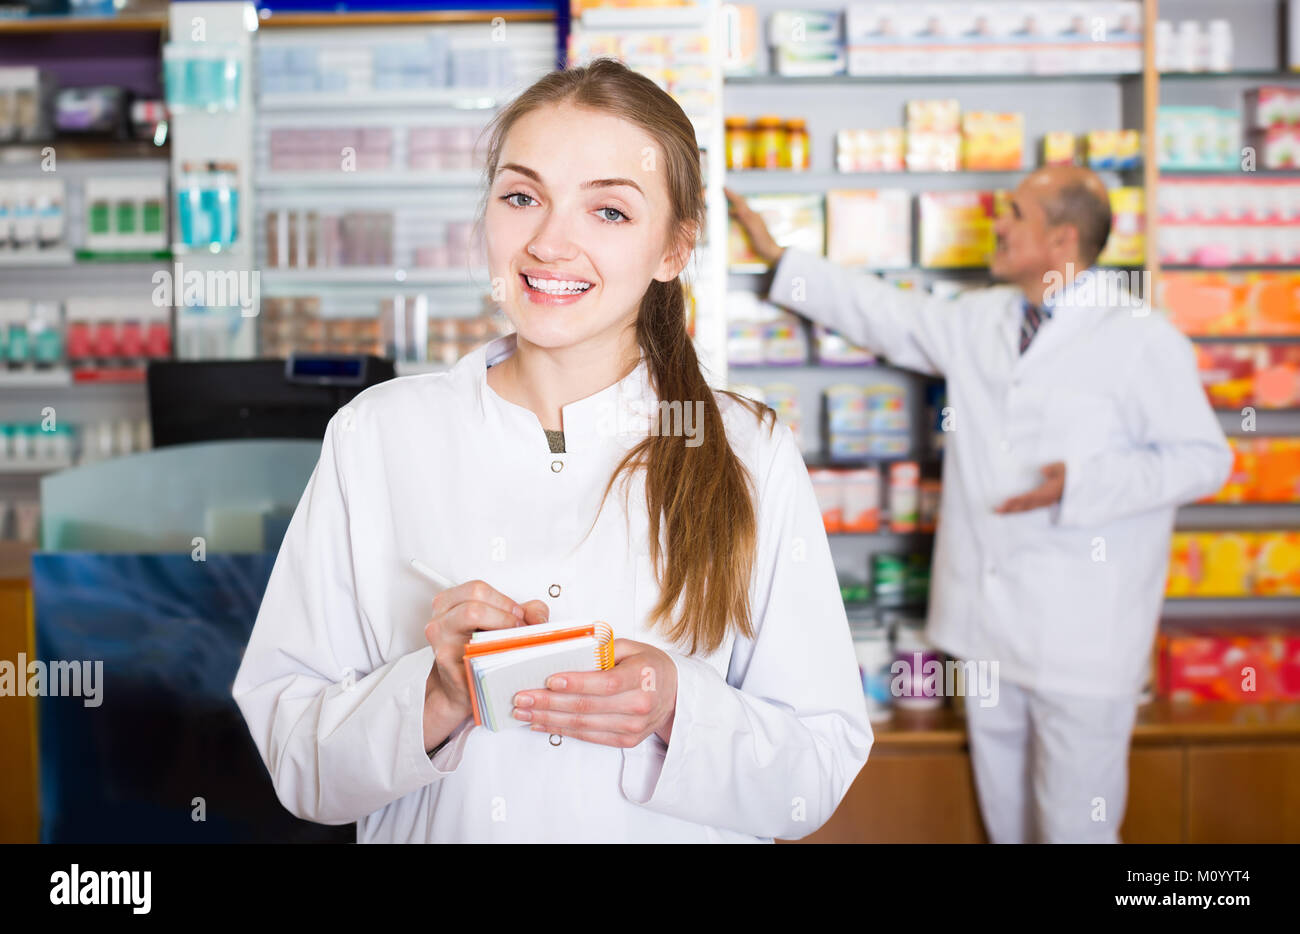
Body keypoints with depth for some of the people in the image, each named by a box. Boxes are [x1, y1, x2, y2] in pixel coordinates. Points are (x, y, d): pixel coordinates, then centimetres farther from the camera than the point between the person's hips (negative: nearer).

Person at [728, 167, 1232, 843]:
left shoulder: (1140, 339, -9)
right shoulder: (977, 320, 10)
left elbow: (1204, 457, -8)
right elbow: (888, 315, 19)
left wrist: (1082, 486, -20)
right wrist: (778, 257, 19)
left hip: (1081, 631, -6)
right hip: (987, 617, 6)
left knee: (1075, 822, 1)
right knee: (1003, 811, 19)